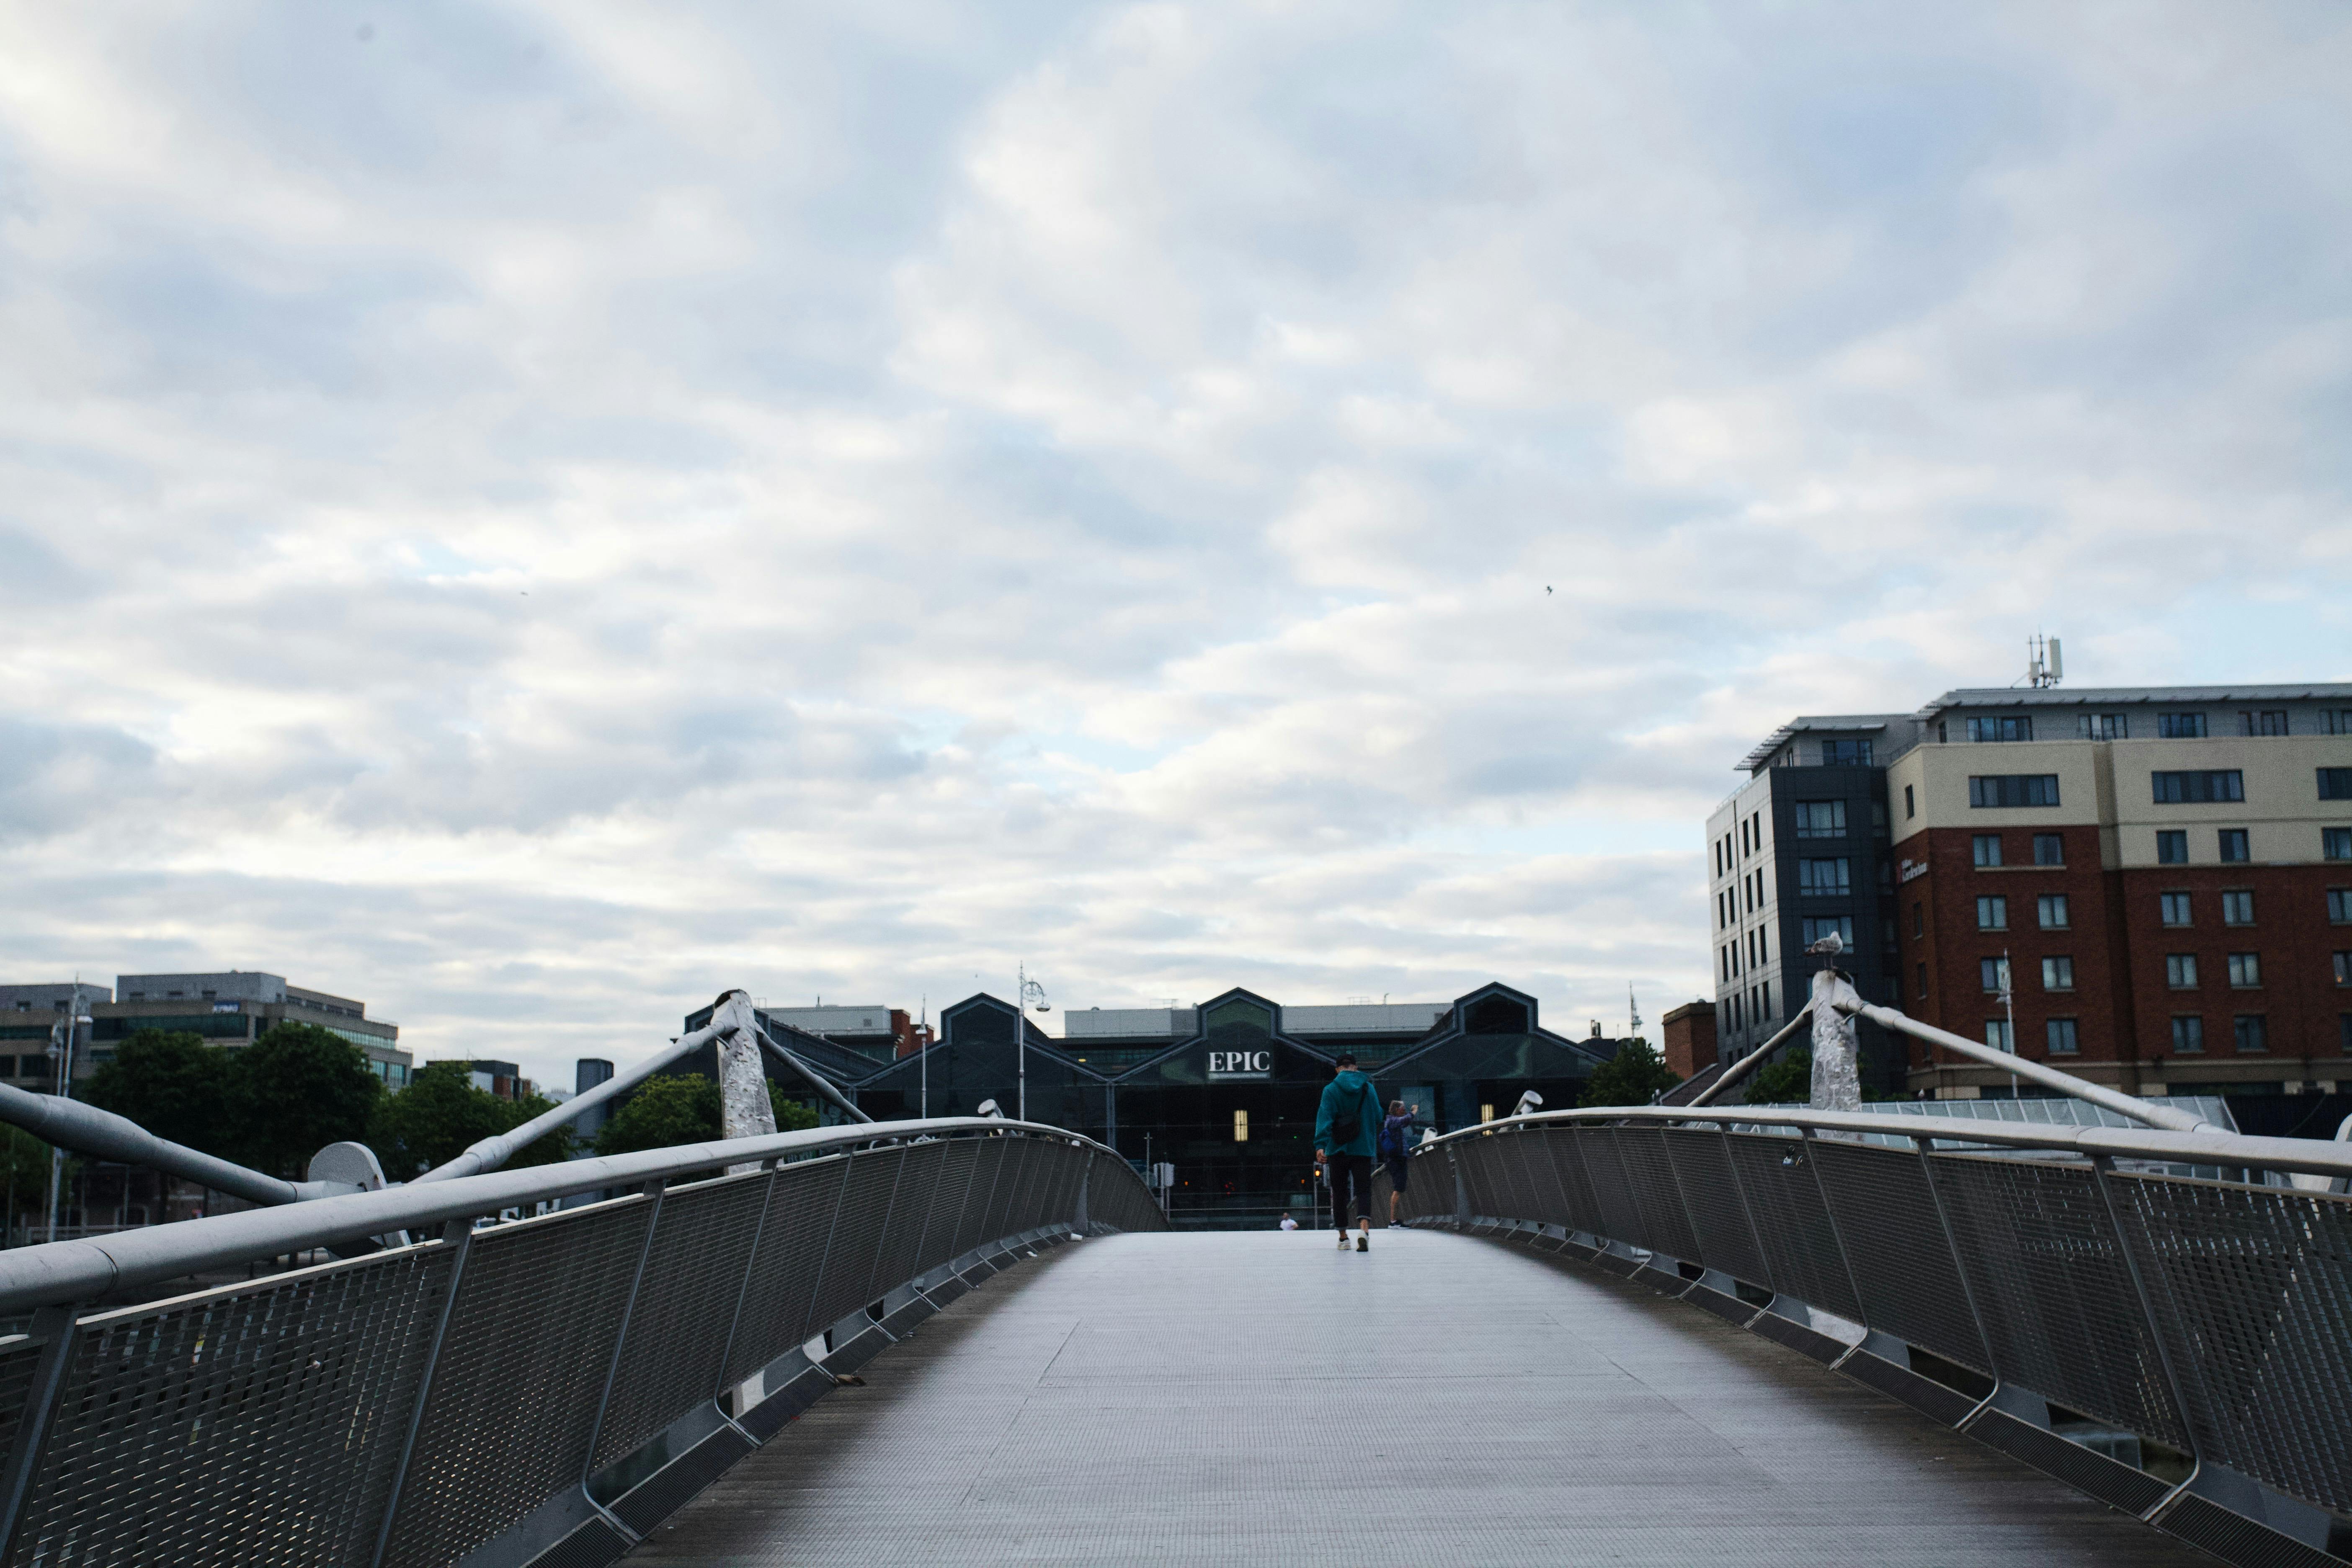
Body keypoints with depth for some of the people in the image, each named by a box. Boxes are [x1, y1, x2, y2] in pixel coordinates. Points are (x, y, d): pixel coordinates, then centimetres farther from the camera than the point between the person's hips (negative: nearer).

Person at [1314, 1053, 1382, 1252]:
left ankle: (1343, 1237, 16)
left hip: (1337, 1149, -1)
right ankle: (1365, 1228, -27)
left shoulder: (1330, 1090, -1)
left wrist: (1320, 1145, -16)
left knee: (1339, 1193, 11)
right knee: (1364, 1190, -2)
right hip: (1363, 1149, 1)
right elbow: (1378, 1117, 11)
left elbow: (1324, 1118, -11)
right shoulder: (1369, 1088, 5)